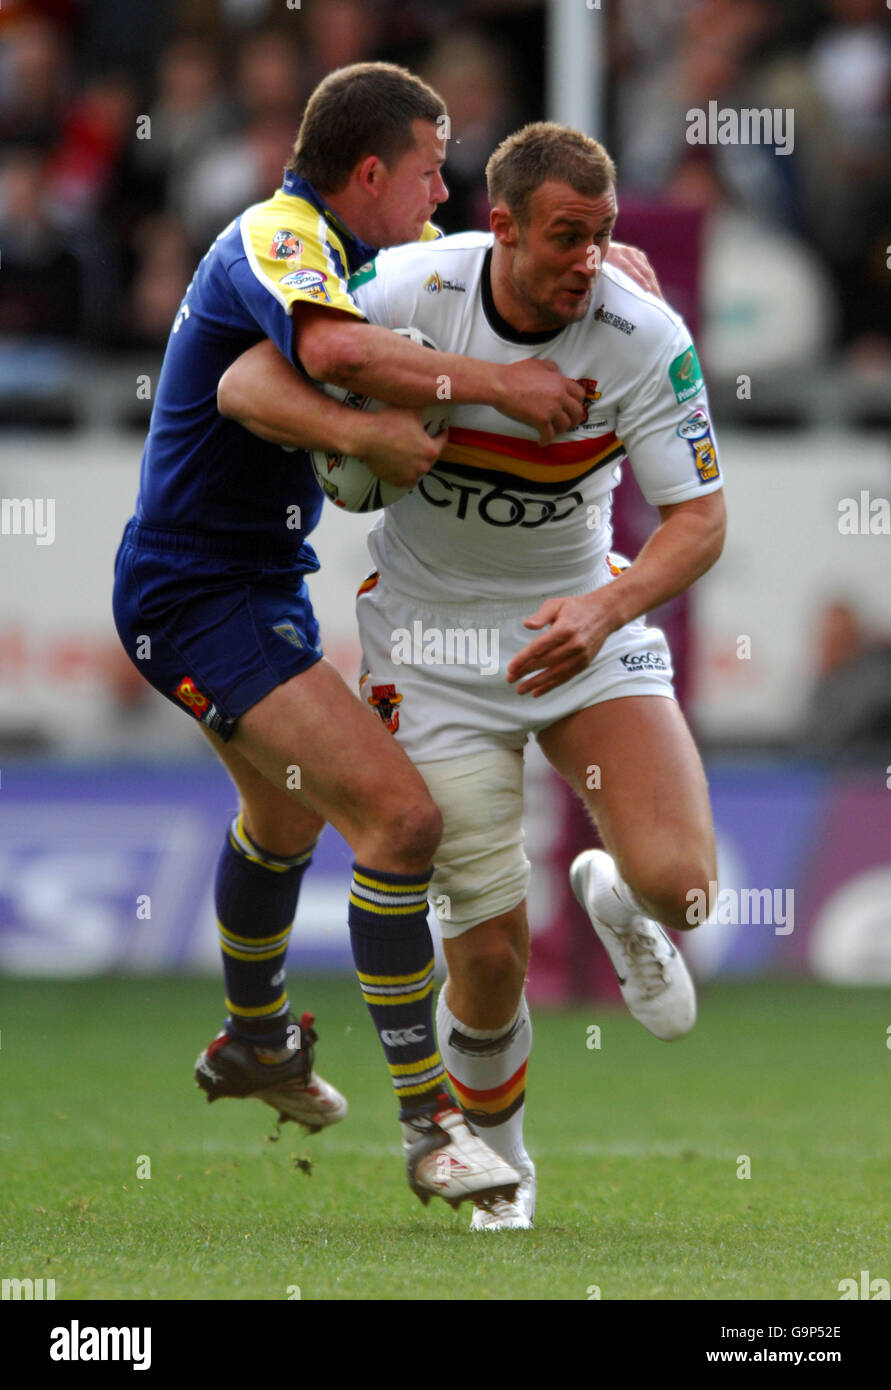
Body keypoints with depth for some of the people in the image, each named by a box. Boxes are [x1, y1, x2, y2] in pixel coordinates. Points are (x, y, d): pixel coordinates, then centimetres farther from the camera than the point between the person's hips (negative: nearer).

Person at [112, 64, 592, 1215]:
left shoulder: (356, 244, 8)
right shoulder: (275, 241, -21)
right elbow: (336, 349, -43)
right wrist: (497, 384, -36)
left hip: (258, 581, 11)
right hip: (198, 597, -11)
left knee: (288, 807, 34)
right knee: (397, 814, -21)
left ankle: (253, 1042, 58)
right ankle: (429, 1123, -19)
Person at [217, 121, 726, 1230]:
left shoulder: (645, 336, -17)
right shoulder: (415, 288, -18)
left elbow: (698, 518, -14)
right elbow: (246, 384, -15)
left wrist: (609, 608, -33)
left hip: (582, 618, 1)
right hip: (431, 635, -1)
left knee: (678, 880, -18)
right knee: (490, 948, -5)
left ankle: (620, 905, 23)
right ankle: (493, 1155, 24)